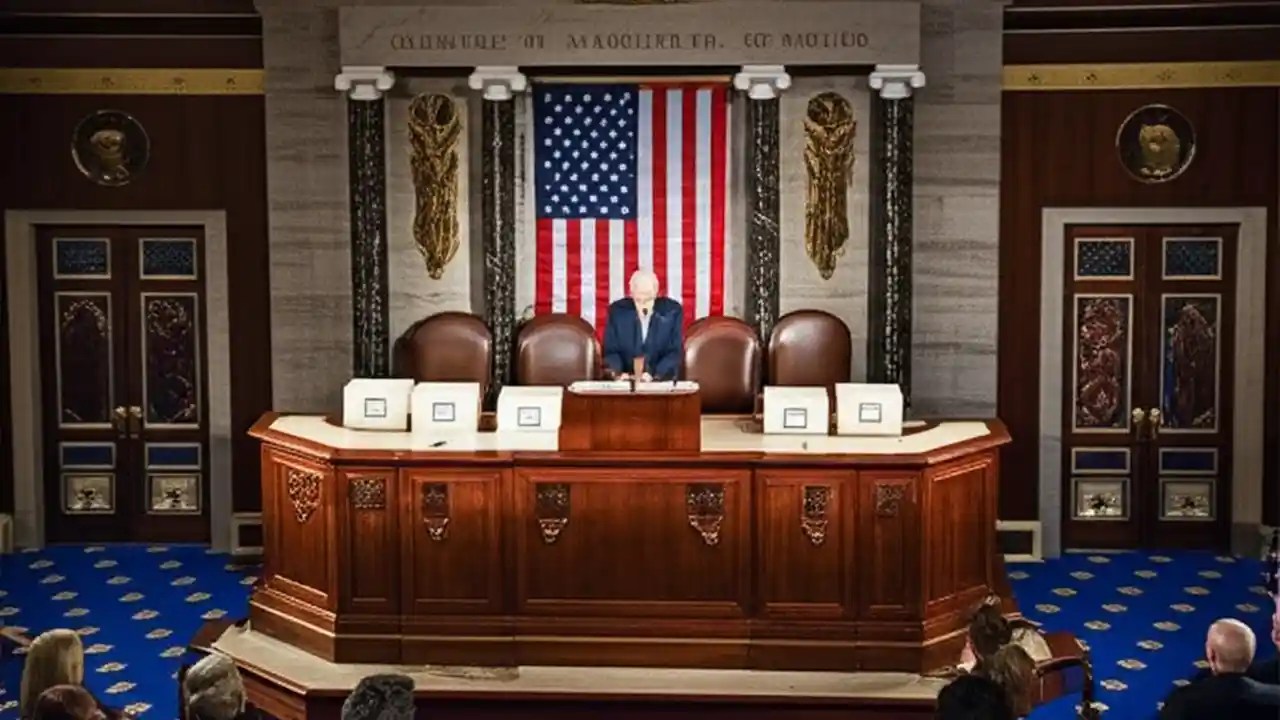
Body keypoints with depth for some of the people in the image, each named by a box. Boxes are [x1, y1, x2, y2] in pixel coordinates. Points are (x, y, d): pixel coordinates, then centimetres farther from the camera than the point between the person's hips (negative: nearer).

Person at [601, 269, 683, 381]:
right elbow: (611, 350, 1)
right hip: (626, 381, -1)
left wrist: (654, 375, -19)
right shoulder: (617, 311, -3)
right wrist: (618, 373, -18)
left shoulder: (673, 311, -6)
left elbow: (675, 351, -5)